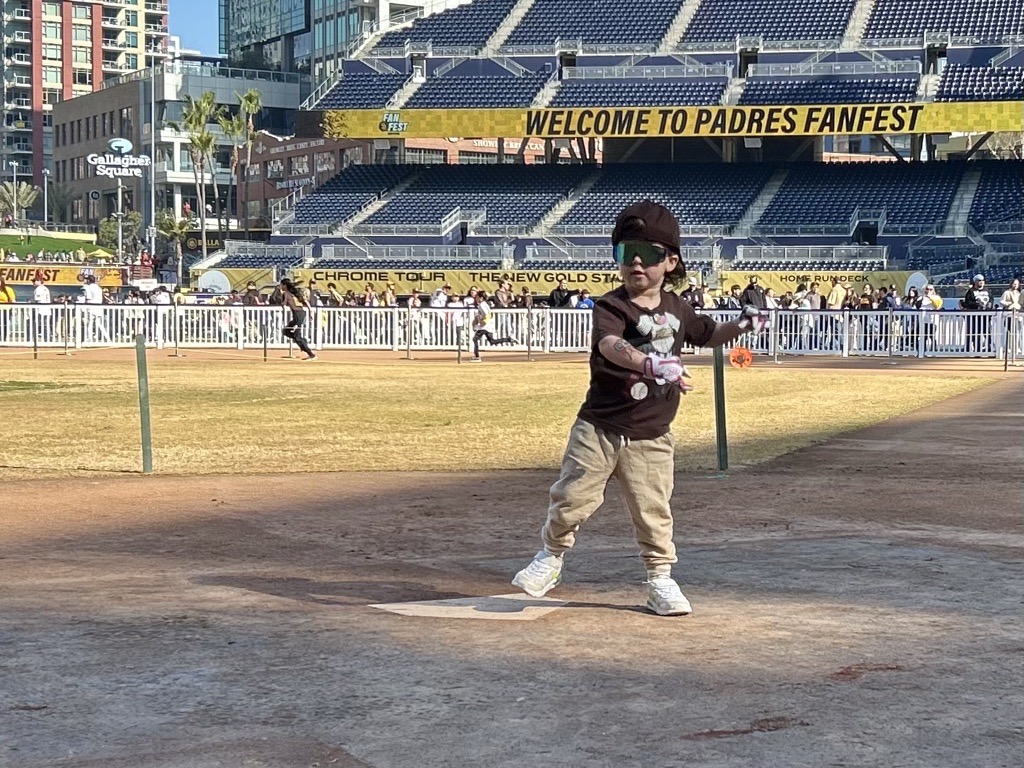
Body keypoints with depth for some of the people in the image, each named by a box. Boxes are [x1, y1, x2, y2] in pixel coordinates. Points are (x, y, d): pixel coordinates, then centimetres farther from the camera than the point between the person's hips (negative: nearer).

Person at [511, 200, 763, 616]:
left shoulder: (677, 309, 5)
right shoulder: (610, 307, -12)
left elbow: (708, 335, 25)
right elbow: (611, 345, -34)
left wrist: (739, 325, 5)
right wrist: (650, 364, -53)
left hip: (651, 437, 3)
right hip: (599, 429, -3)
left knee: (653, 511, 5)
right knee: (573, 497, 2)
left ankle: (660, 578, 22)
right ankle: (551, 555, 26)